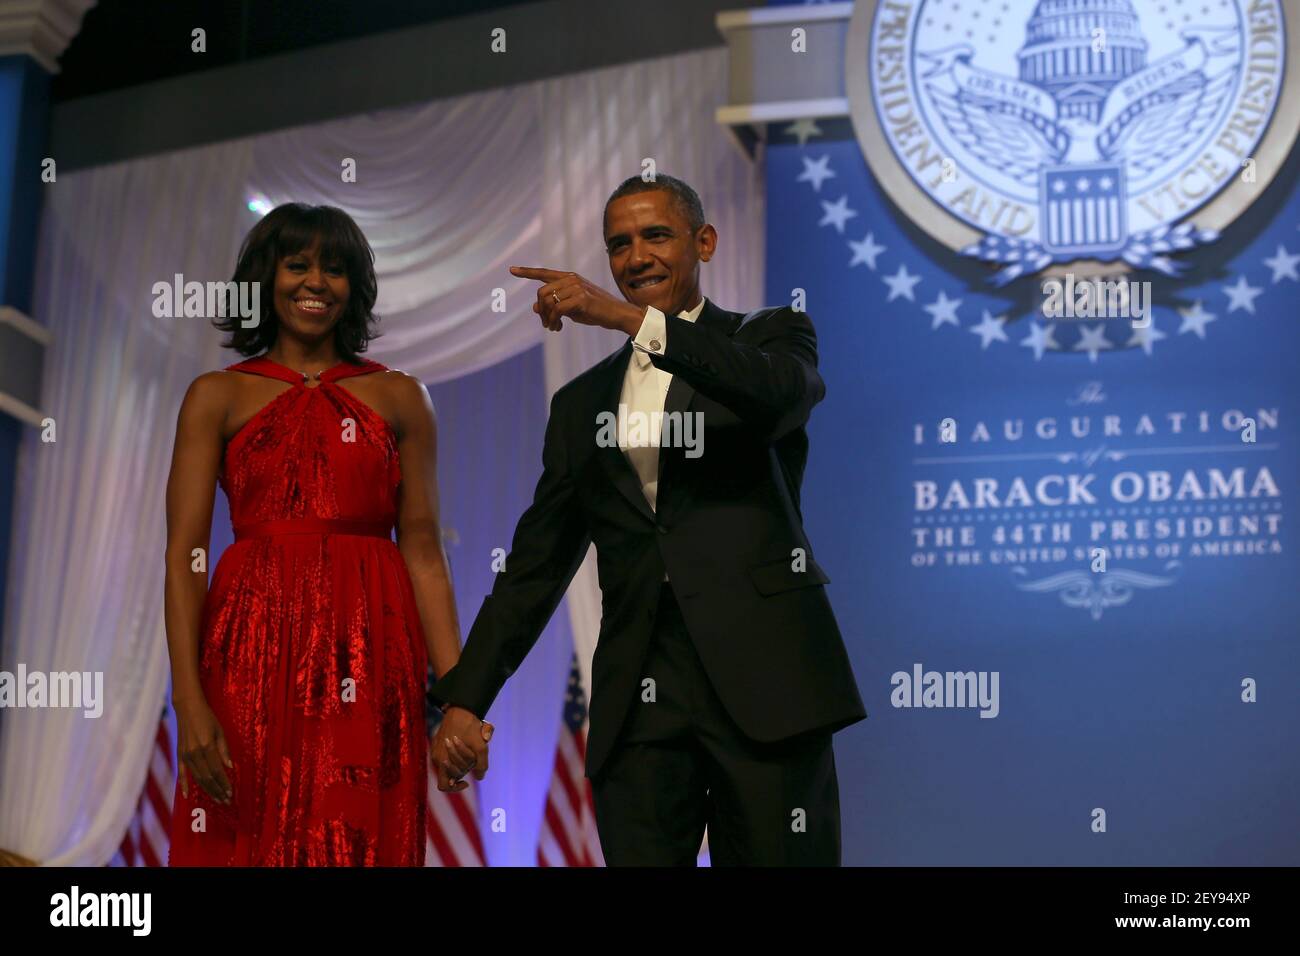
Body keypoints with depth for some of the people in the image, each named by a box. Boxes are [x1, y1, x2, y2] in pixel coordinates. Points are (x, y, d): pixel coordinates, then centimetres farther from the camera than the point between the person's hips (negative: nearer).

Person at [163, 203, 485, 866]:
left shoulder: (398, 398, 10)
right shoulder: (216, 397, 8)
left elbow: (424, 552, 4)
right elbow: (184, 551, 0)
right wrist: (188, 700, -12)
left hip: (369, 656, 1)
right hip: (251, 655, 0)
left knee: (364, 843, 3)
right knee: (246, 842, 3)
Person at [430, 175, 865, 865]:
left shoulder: (770, 338, 11)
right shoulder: (581, 401, 20)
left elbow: (780, 393, -15)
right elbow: (538, 559, 18)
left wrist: (625, 316, -19)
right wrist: (465, 698, 9)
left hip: (763, 676, -3)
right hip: (637, 697, 3)